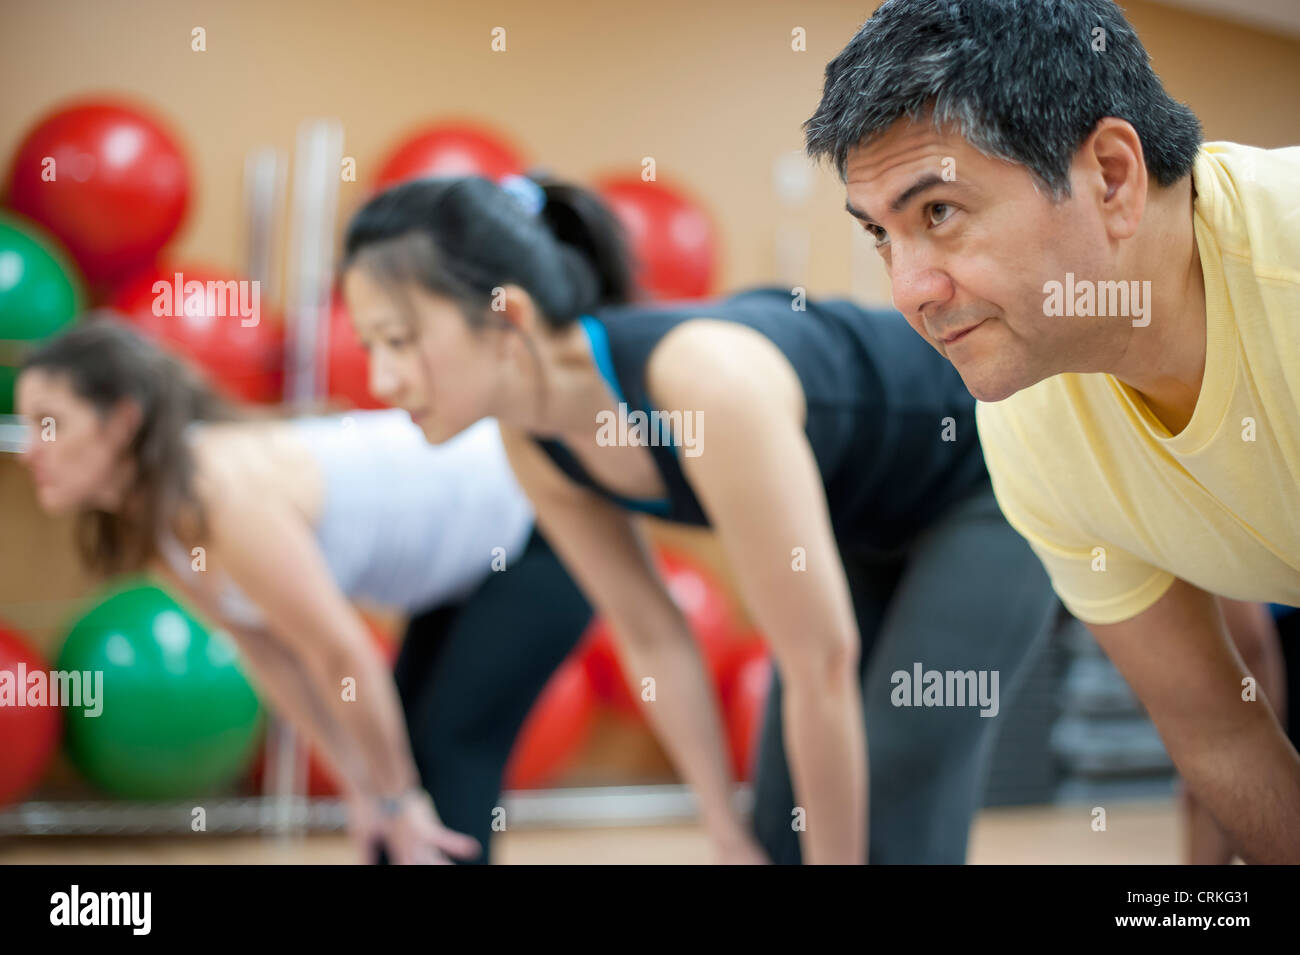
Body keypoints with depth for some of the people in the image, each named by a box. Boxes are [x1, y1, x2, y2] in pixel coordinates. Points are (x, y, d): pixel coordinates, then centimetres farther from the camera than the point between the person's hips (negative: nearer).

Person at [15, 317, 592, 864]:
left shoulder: (228, 501, -34)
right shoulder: (143, 519, -6)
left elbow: (344, 656, -28)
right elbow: (268, 651, 2)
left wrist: (396, 800, -15)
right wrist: (361, 789, 5)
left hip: (542, 512, -8)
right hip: (469, 532, 8)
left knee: (451, 748, -10)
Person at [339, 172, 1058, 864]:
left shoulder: (704, 384, -41)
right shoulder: (535, 441, -17)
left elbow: (822, 665, -32)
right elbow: (651, 637, -4)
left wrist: (839, 863, -21)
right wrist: (727, 835, -1)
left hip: (989, 478, -6)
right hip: (867, 512, 7)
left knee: (895, 833, -12)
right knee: (779, 833, 3)